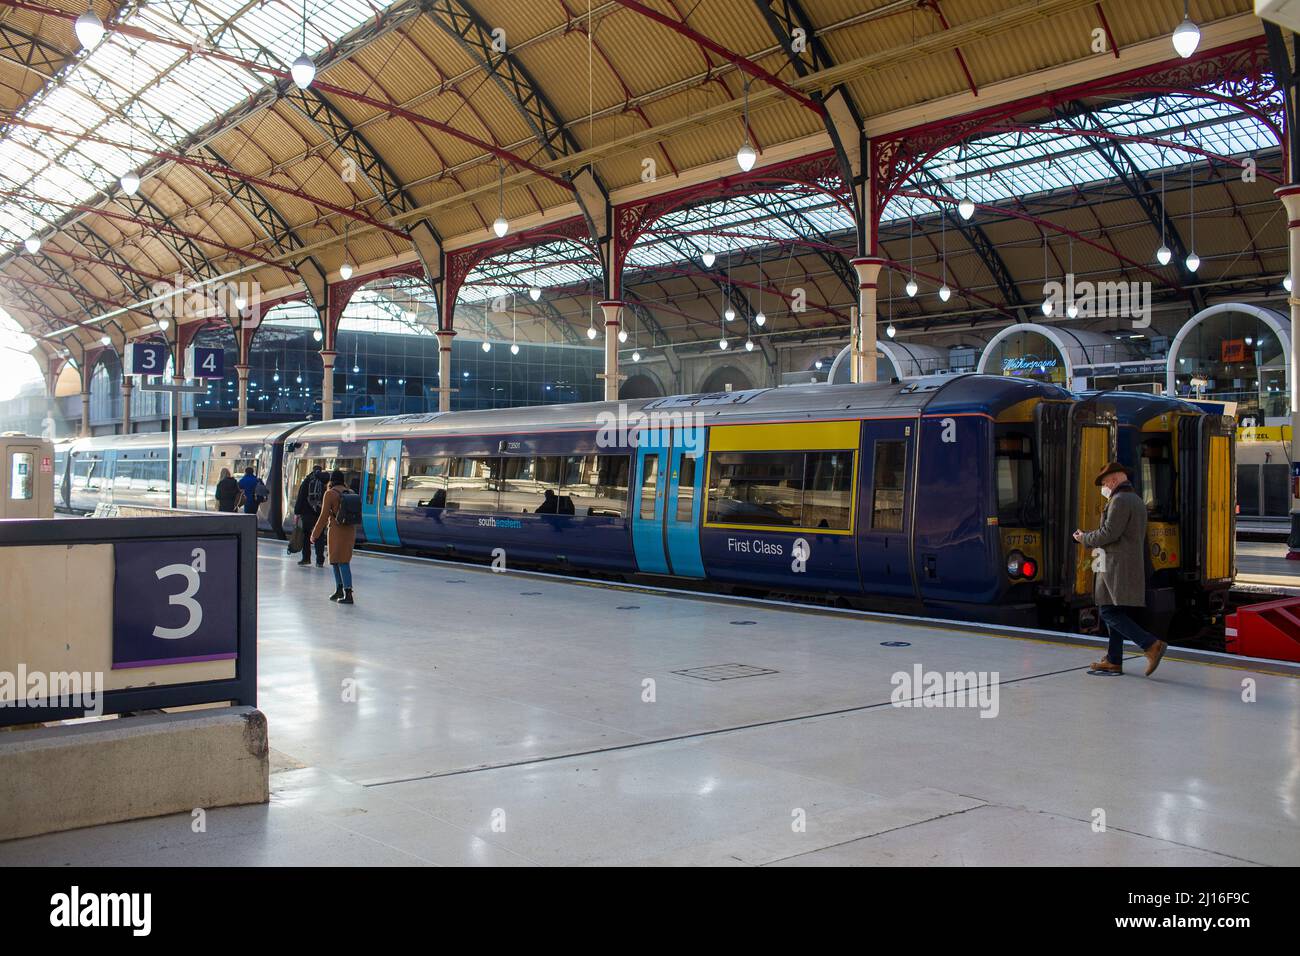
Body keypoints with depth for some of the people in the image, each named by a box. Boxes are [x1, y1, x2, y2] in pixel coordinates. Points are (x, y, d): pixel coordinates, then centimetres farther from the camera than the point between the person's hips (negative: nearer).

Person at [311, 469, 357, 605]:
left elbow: (324, 516, -11)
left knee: (342, 562, -3)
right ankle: (339, 590, 24)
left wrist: (314, 535, -2)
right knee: (336, 560, 19)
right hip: (350, 530, 6)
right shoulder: (351, 493, 7)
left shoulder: (330, 493, -10)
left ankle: (348, 595, -6)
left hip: (337, 531, -6)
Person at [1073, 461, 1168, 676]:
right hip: (1130, 566, 10)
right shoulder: (1137, 500, 19)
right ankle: (1113, 660, 15)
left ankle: (1152, 645, -16)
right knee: (1114, 613, 13)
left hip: (1117, 567, -10)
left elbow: (1109, 533, -19)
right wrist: (1090, 537, 16)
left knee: (1109, 612, -11)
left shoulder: (1120, 500, -13)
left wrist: (1085, 539, -3)